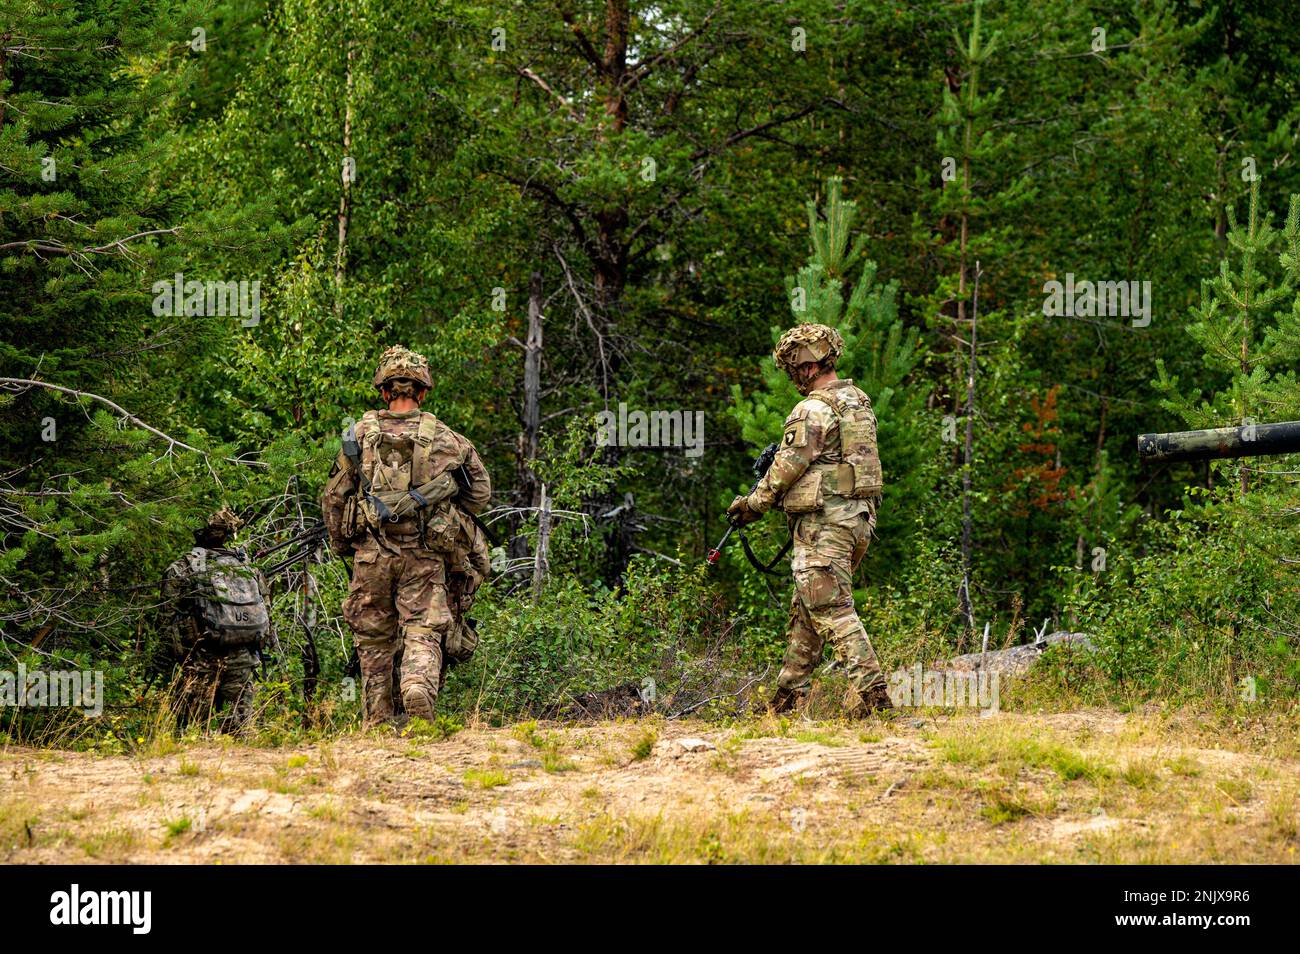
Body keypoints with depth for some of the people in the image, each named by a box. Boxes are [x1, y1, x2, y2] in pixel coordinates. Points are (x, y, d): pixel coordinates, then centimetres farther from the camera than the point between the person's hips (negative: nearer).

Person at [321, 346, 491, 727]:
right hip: (425, 554, -1)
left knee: (374, 639, 10)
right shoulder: (445, 439, 3)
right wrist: (450, 520, 25)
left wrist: (340, 545, 18)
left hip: (372, 553, 1)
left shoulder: (361, 434, 3)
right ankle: (419, 692, -29)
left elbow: (334, 497, 6)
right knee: (423, 631, -2)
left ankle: (378, 724, 13)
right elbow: (480, 491, 10)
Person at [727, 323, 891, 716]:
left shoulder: (813, 410, -13)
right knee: (805, 608, 15)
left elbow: (788, 466, -12)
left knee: (832, 610, -10)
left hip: (823, 521, -9)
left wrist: (753, 504, 1)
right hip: (859, 517, 10)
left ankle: (871, 690, -19)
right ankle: (789, 694, 19)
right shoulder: (859, 402, 15)